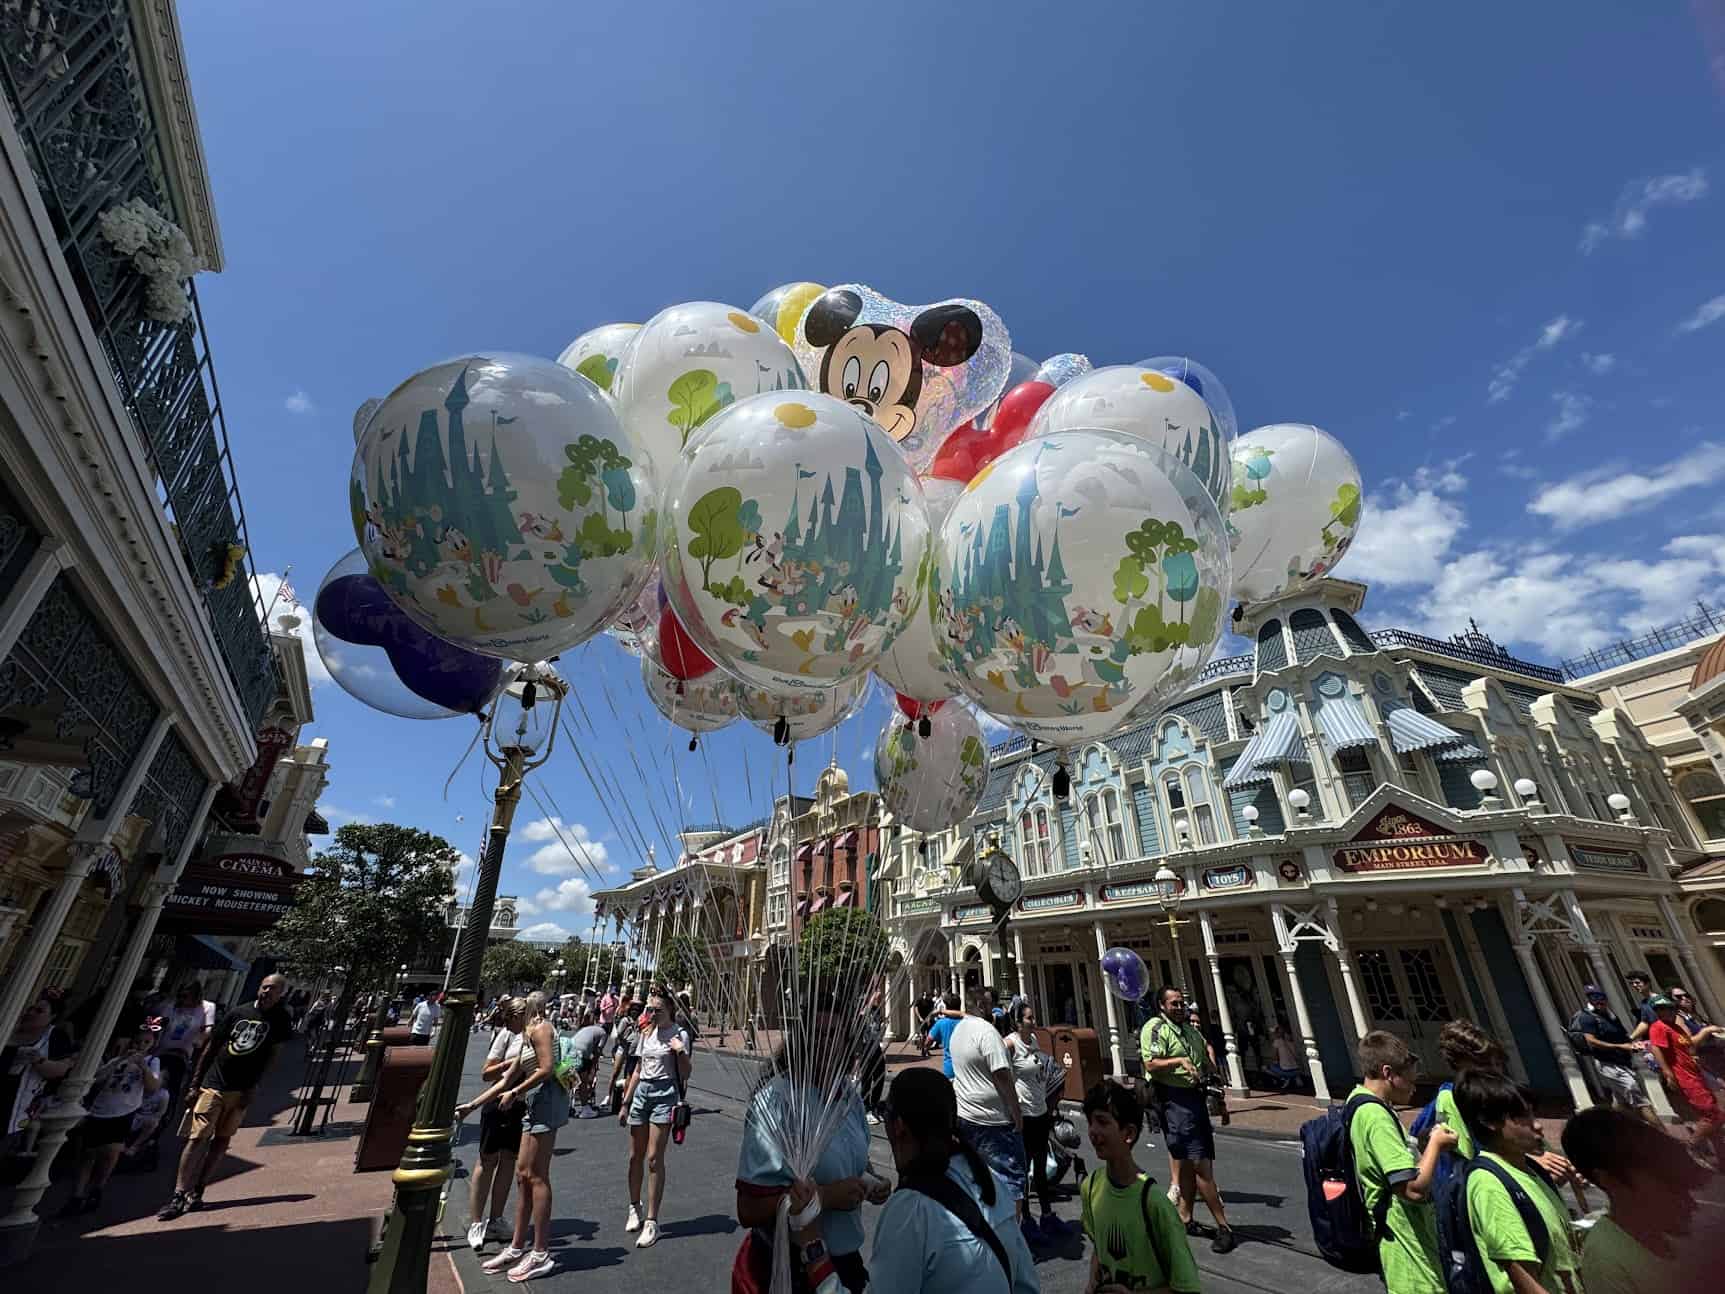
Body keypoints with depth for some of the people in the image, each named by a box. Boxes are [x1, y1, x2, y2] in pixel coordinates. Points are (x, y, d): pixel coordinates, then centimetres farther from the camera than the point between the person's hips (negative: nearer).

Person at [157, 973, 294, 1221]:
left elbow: (272, 1055, -6)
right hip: (213, 1084, 1)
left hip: (241, 1089, -1)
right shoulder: (238, 1012, 3)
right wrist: (196, 1080, 5)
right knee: (198, 1137, -6)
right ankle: (179, 1195, 2)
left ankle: (196, 1192, 16)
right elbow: (213, 1045, 10)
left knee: (222, 1140, 5)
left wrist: (252, 1089, -10)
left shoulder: (280, 1020, -4)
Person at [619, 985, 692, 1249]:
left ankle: (651, 1222, 5)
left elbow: (685, 1075, -8)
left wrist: (681, 1052, -25)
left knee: (654, 1159, -6)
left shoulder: (679, 1034, -9)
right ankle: (635, 1208, 35)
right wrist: (625, 1103, 15)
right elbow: (637, 1071, 16)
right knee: (635, 1157, 14)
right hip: (641, 1092, 6)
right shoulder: (645, 1033, 8)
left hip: (664, 1094, -6)